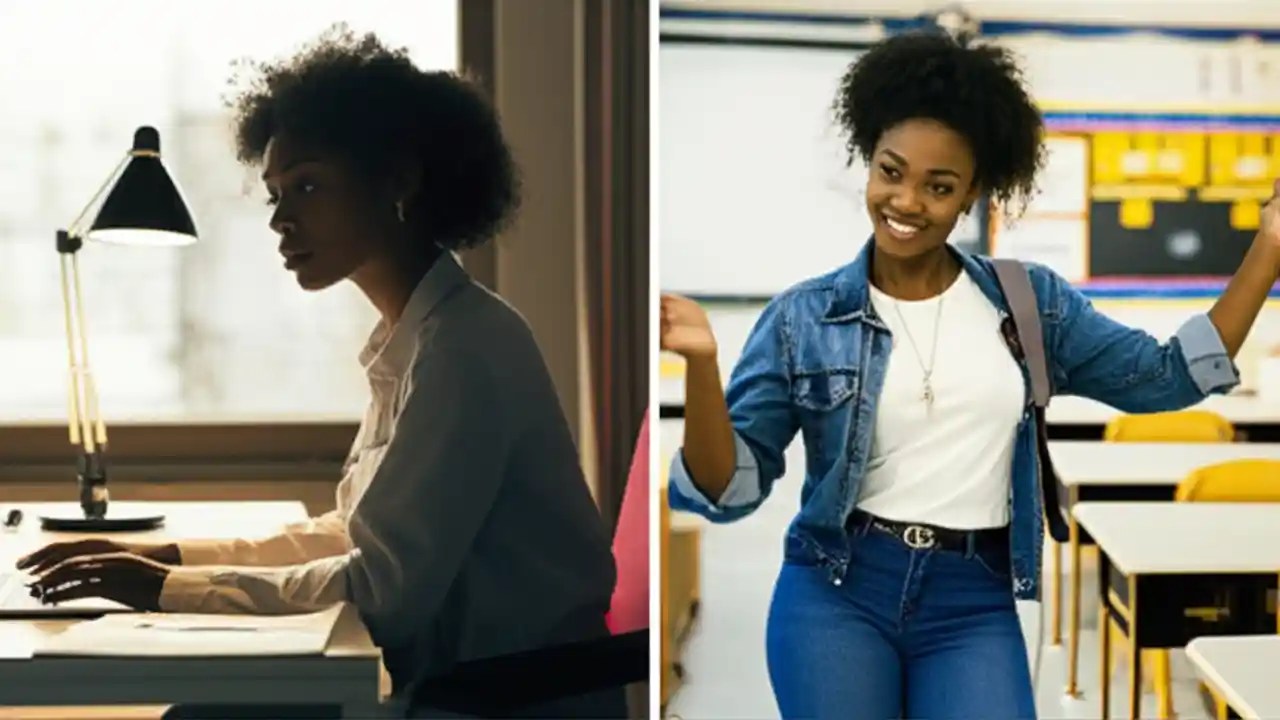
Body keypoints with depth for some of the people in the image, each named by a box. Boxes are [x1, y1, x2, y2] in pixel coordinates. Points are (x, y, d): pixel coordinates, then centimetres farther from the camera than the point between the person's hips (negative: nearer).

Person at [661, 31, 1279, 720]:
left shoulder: (1029, 301, 7)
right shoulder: (803, 318, 0)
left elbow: (1168, 375, 9)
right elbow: (728, 487, -3)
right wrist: (700, 360, -21)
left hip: (973, 607, 1)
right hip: (836, 595, -1)